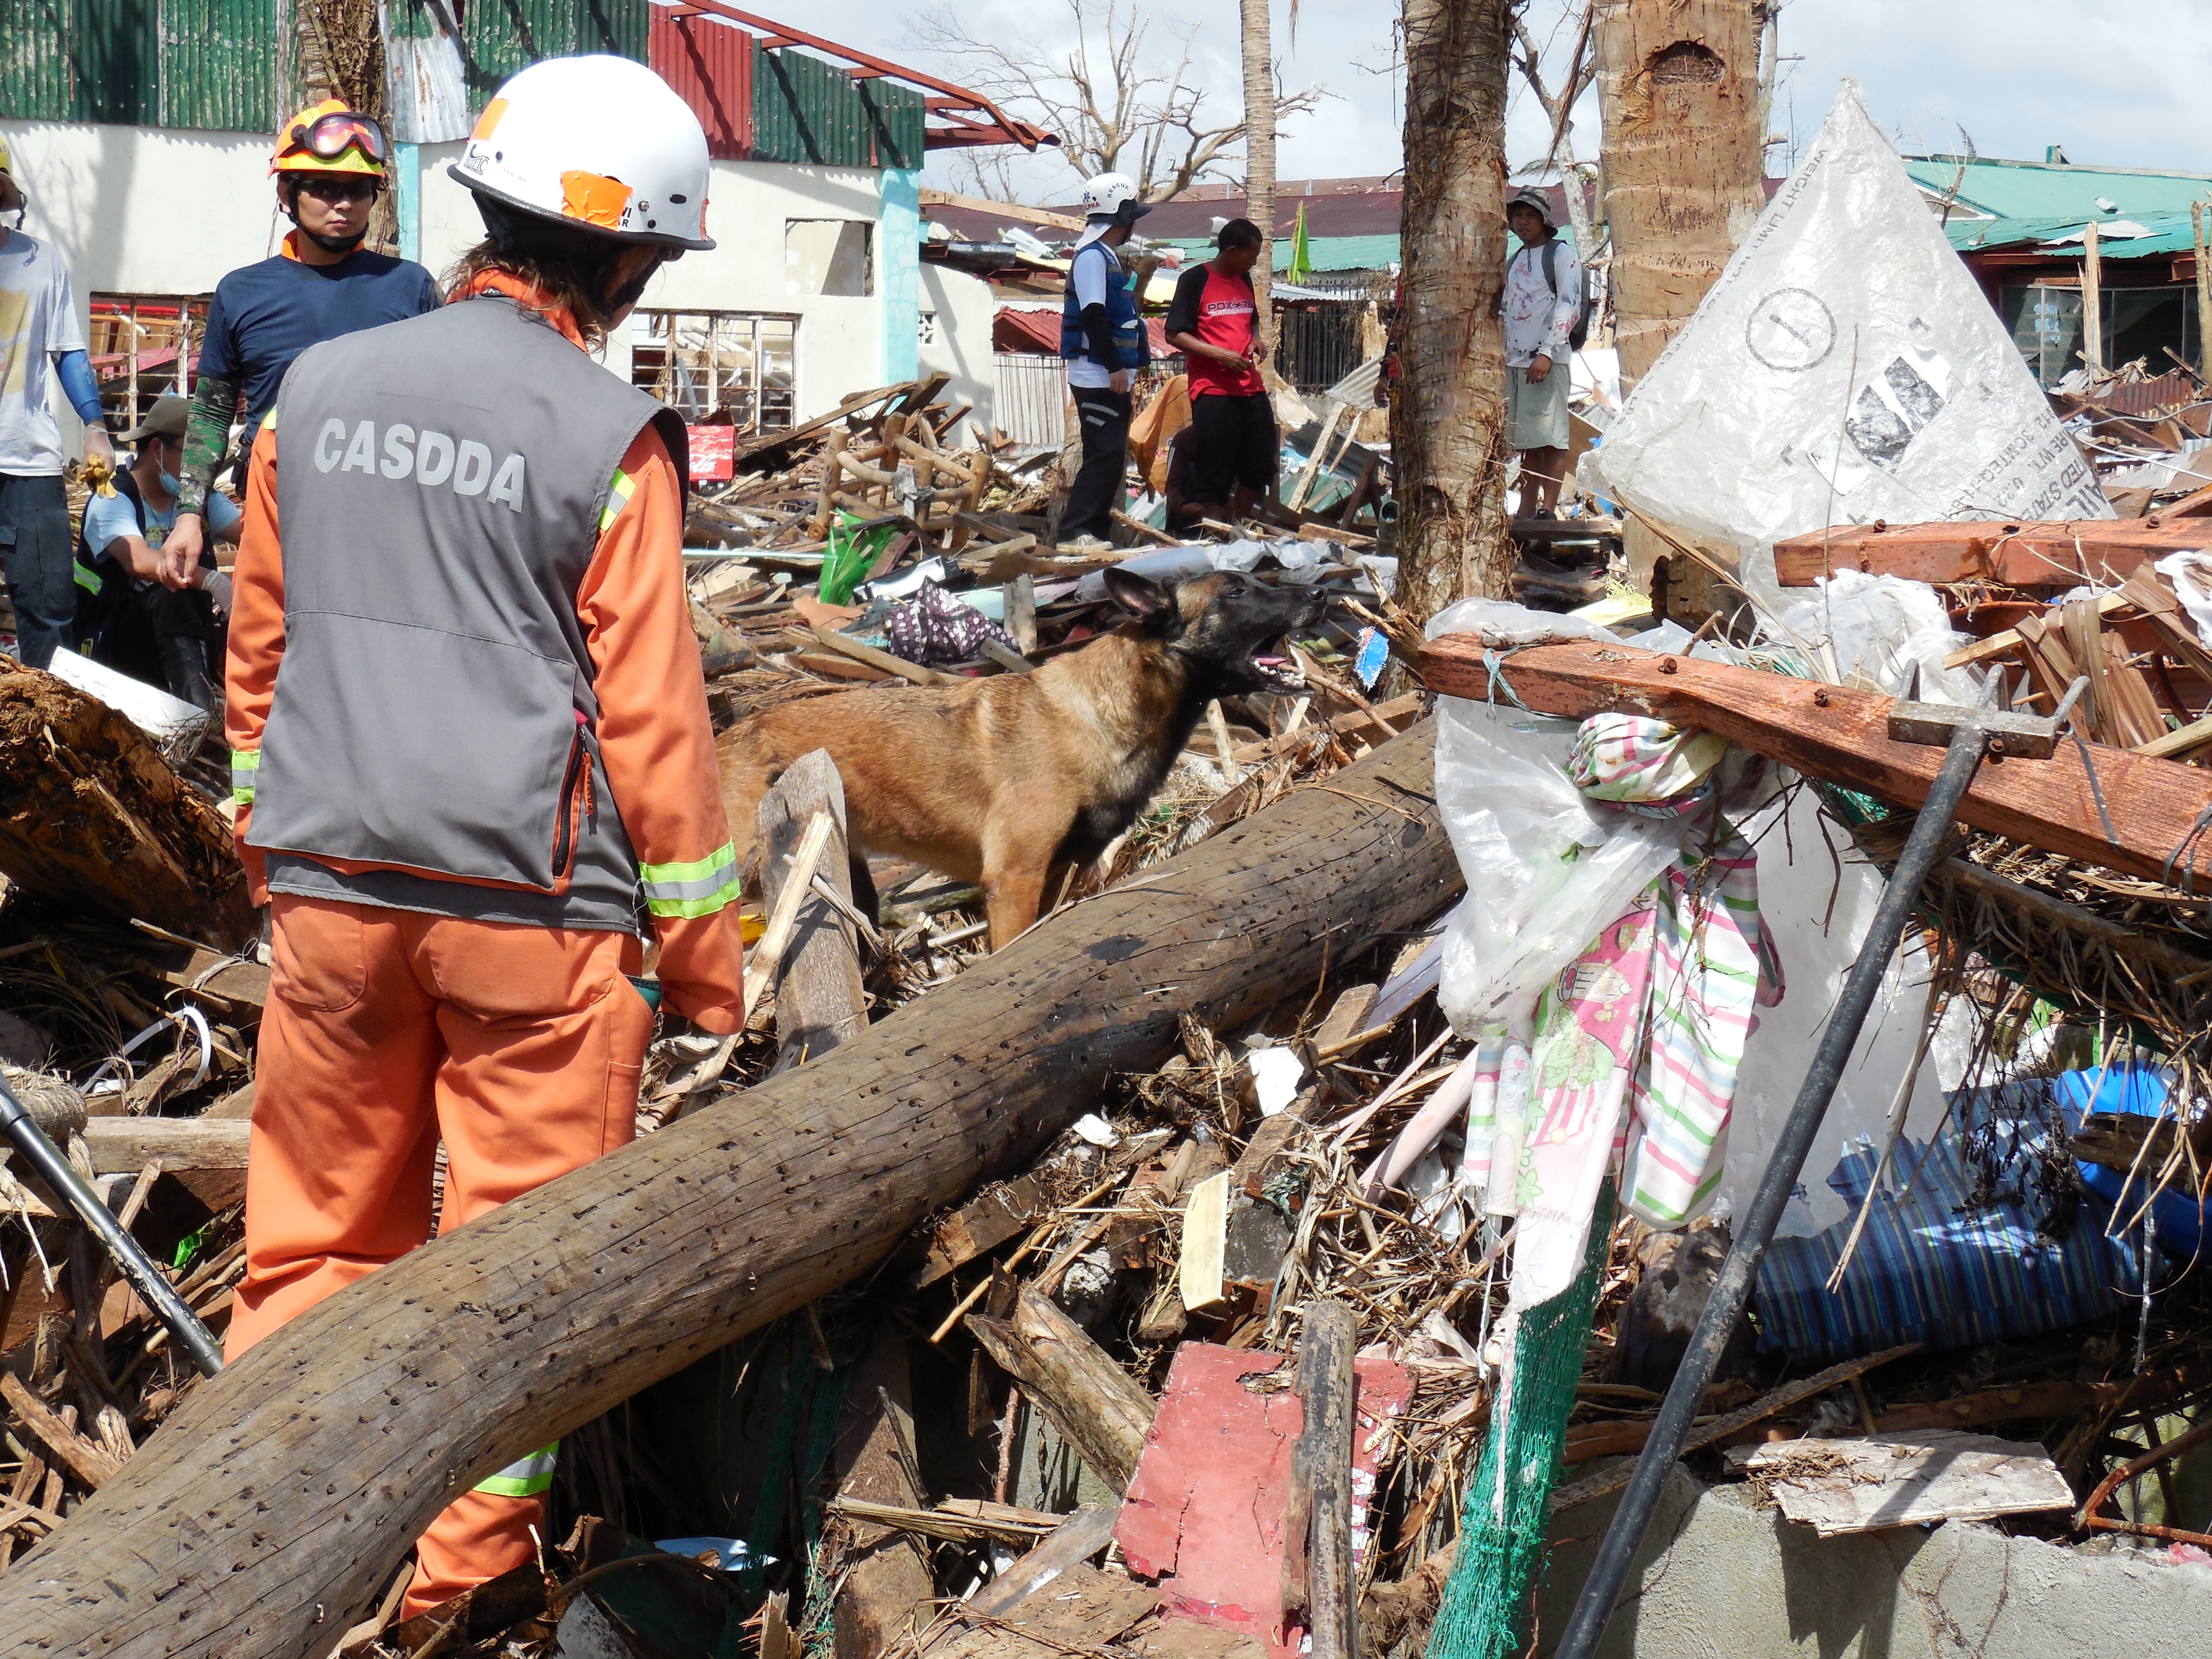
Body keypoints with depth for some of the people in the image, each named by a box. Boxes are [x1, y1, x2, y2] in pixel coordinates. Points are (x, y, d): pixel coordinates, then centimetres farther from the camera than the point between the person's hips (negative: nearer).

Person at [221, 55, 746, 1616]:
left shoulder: (316, 392, 6)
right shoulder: (609, 444, -9)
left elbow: (260, 651, 14)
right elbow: (652, 717, -7)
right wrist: (704, 961, 0)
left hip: (331, 886, 5)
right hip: (530, 905, -4)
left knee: (318, 1231, 16)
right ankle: (464, 1572, 16)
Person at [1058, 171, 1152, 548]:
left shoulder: (1108, 256, 19)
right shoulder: (1092, 255, -11)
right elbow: (1093, 316, -20)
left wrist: (1128, 375, 20)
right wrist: (1116, 367, -21)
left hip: (1112, 379, 10)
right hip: (1096, 377, -10)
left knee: (1112, 456, 9)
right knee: (1105, 454, -15)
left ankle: (1097, 530, 11)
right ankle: (1075, 531, -15)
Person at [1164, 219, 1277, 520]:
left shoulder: (1244, 279, 15)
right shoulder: (1195, 280, -6)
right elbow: (1174, 335, -10)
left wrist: (1256, 339, 8)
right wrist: (1220, 354, -19)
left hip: (1251, 388, 7)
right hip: (1213, 391, -7)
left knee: (1261, 466, 10)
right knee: (1216, 474, -6)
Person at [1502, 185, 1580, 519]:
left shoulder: (1561, 254, 1)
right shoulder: (1513, 262, 22)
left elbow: (1569, 306, -9)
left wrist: (1546, 352, -18)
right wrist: (1501, 355, 16)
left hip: (1549, 360, -7)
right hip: (1515, 362, 7)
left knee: (1551, 438, -11)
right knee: (1527, 442, 5)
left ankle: (1548, 510, -16)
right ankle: (1526, 513, 5)